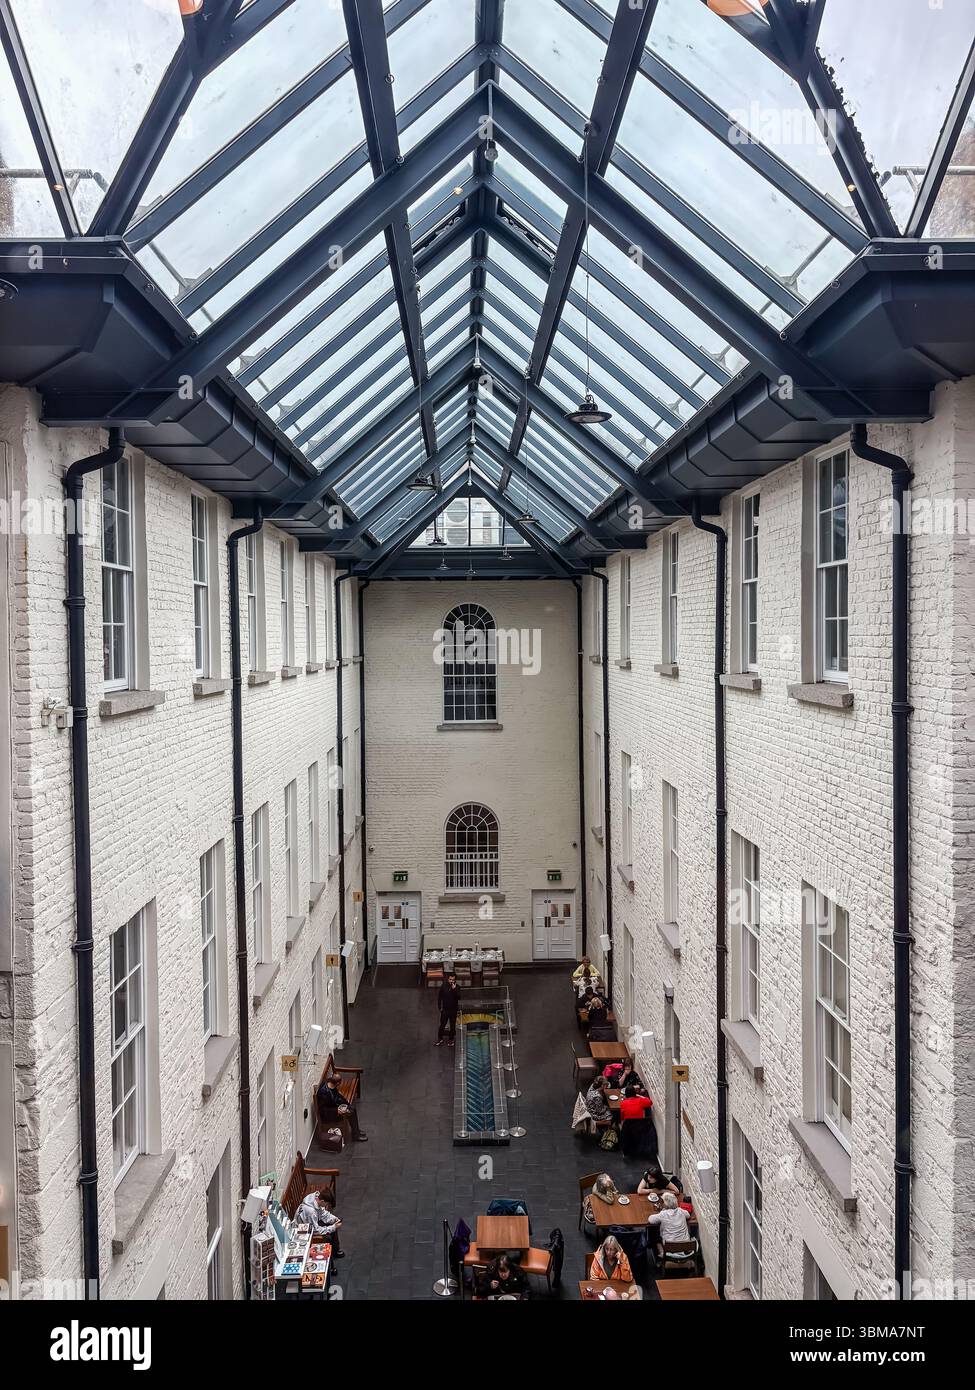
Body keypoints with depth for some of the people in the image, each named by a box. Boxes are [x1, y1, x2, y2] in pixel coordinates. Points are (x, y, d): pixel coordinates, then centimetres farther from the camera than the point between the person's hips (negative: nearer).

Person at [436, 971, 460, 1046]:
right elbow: (439, 997, 2)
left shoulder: (457, 987, -9)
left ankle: (451, 1040, 26)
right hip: (445, 1009, 0)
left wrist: (454, 989, -32)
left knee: (452, 1026, 10)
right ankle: (440, 1039, 25)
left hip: (453, 1010, 0)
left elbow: (459, 997, -21)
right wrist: (440, 1007, 2)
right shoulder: (443, 986, -8)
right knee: (442, 1025, 8)